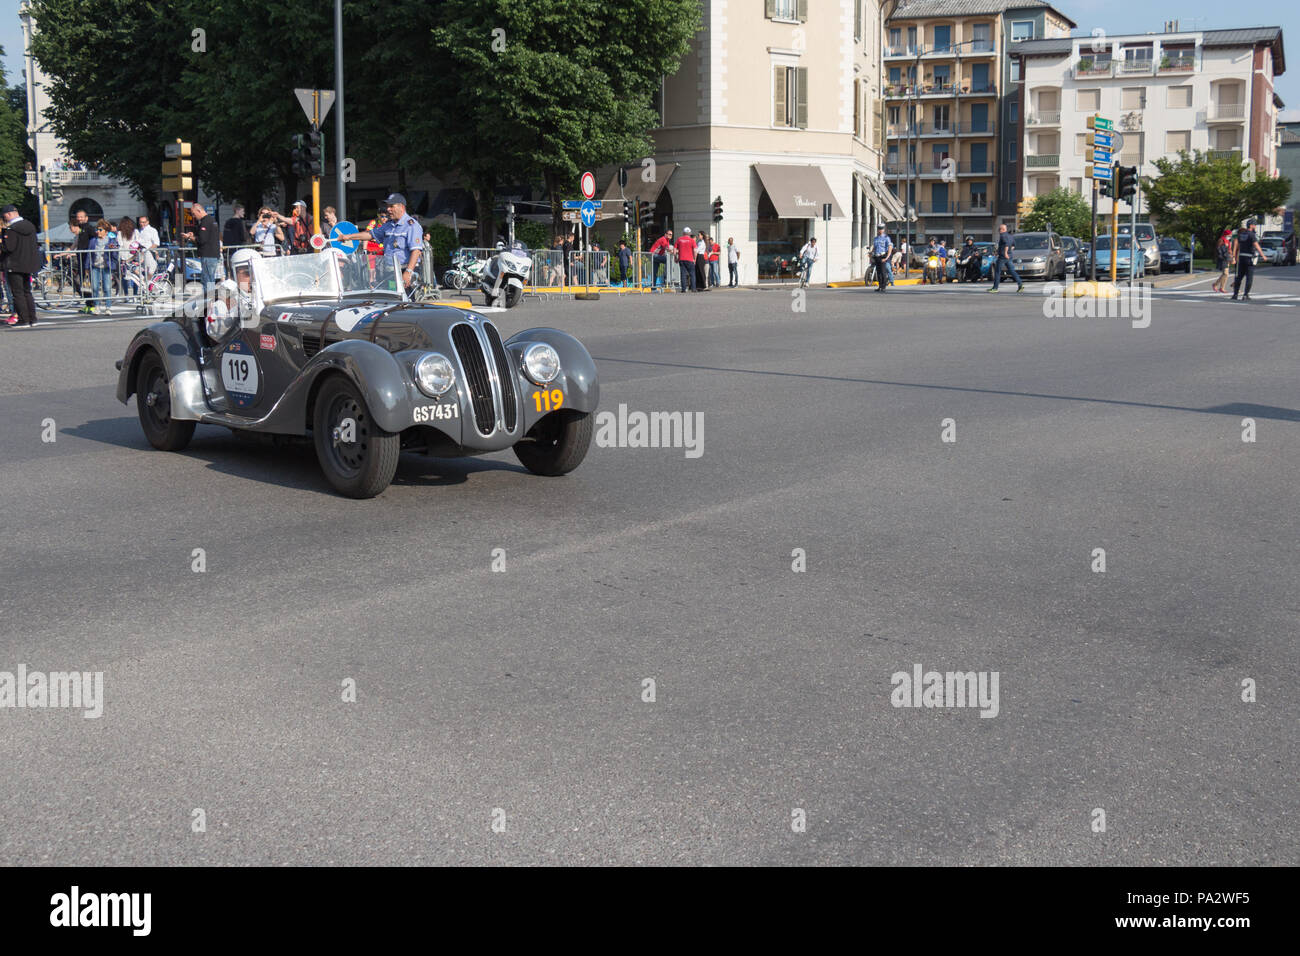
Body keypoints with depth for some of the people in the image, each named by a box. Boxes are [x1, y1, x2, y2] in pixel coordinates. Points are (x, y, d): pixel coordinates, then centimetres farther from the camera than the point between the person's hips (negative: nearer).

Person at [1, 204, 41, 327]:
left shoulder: (11, 229, -15)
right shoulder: (30, 226, 8)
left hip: (15, 265, -7)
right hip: (28, 265, 7)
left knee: (18, 293, -2)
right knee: (27, 292, 15)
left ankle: (25, 320, -5)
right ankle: (32, 318, 13)